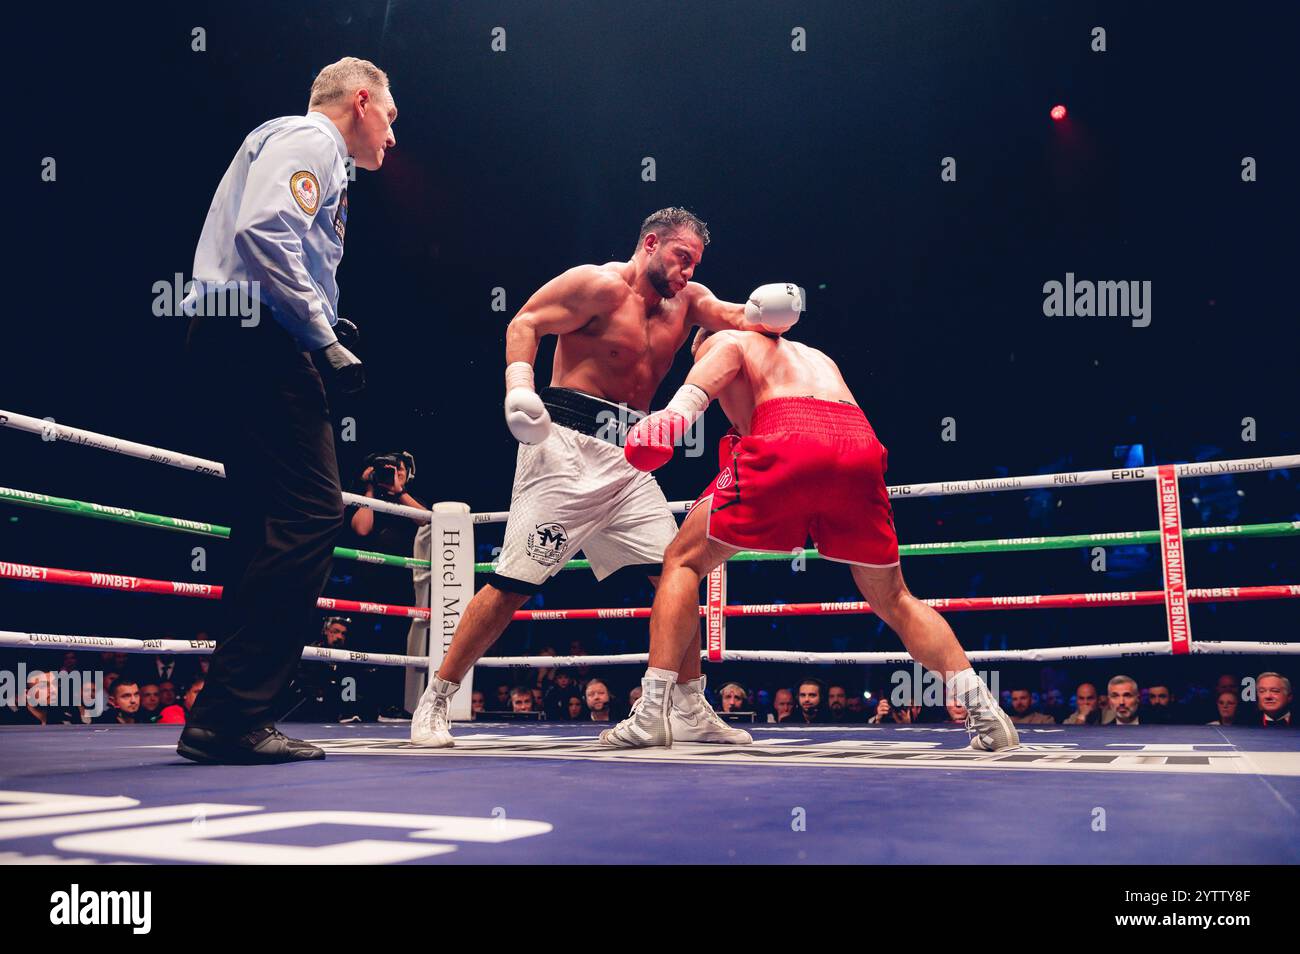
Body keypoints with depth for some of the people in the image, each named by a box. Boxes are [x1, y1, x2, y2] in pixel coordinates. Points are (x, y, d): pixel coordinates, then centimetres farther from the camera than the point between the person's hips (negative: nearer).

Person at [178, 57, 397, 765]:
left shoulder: (309, 150, 30)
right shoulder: (307, 138, -1)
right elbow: (262, 231, -19)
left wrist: (323, 325, 13)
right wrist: (325, 339, -18)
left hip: (235, 341, 11)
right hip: (257, 341, -11)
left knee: (270, 529, 9)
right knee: (310, 514, -14)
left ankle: (226, 720, 11)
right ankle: (230, 716, -15)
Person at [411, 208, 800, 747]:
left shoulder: (687, 301, 17)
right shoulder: (601, 285, -4)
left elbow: (739, 319, 11)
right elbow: (525, 324, -7)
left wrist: (763, 308, -14)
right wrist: (519, 385, -25)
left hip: (627, 460, 7)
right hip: (568, 444, -7)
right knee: (513, 583, -9)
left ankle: (692, 712, 9)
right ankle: (434, 701, 3)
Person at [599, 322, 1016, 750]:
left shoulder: (719, 340, 26)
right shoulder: (819, 357, 43)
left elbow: (726, 354, 0)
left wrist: (679, 407, -18)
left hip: (788, 438, -5)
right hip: (862, 442, 5)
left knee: (683, 561, 12)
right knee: (893, 601, 22)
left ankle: (651, 714, 1)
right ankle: (986, 712, 11)